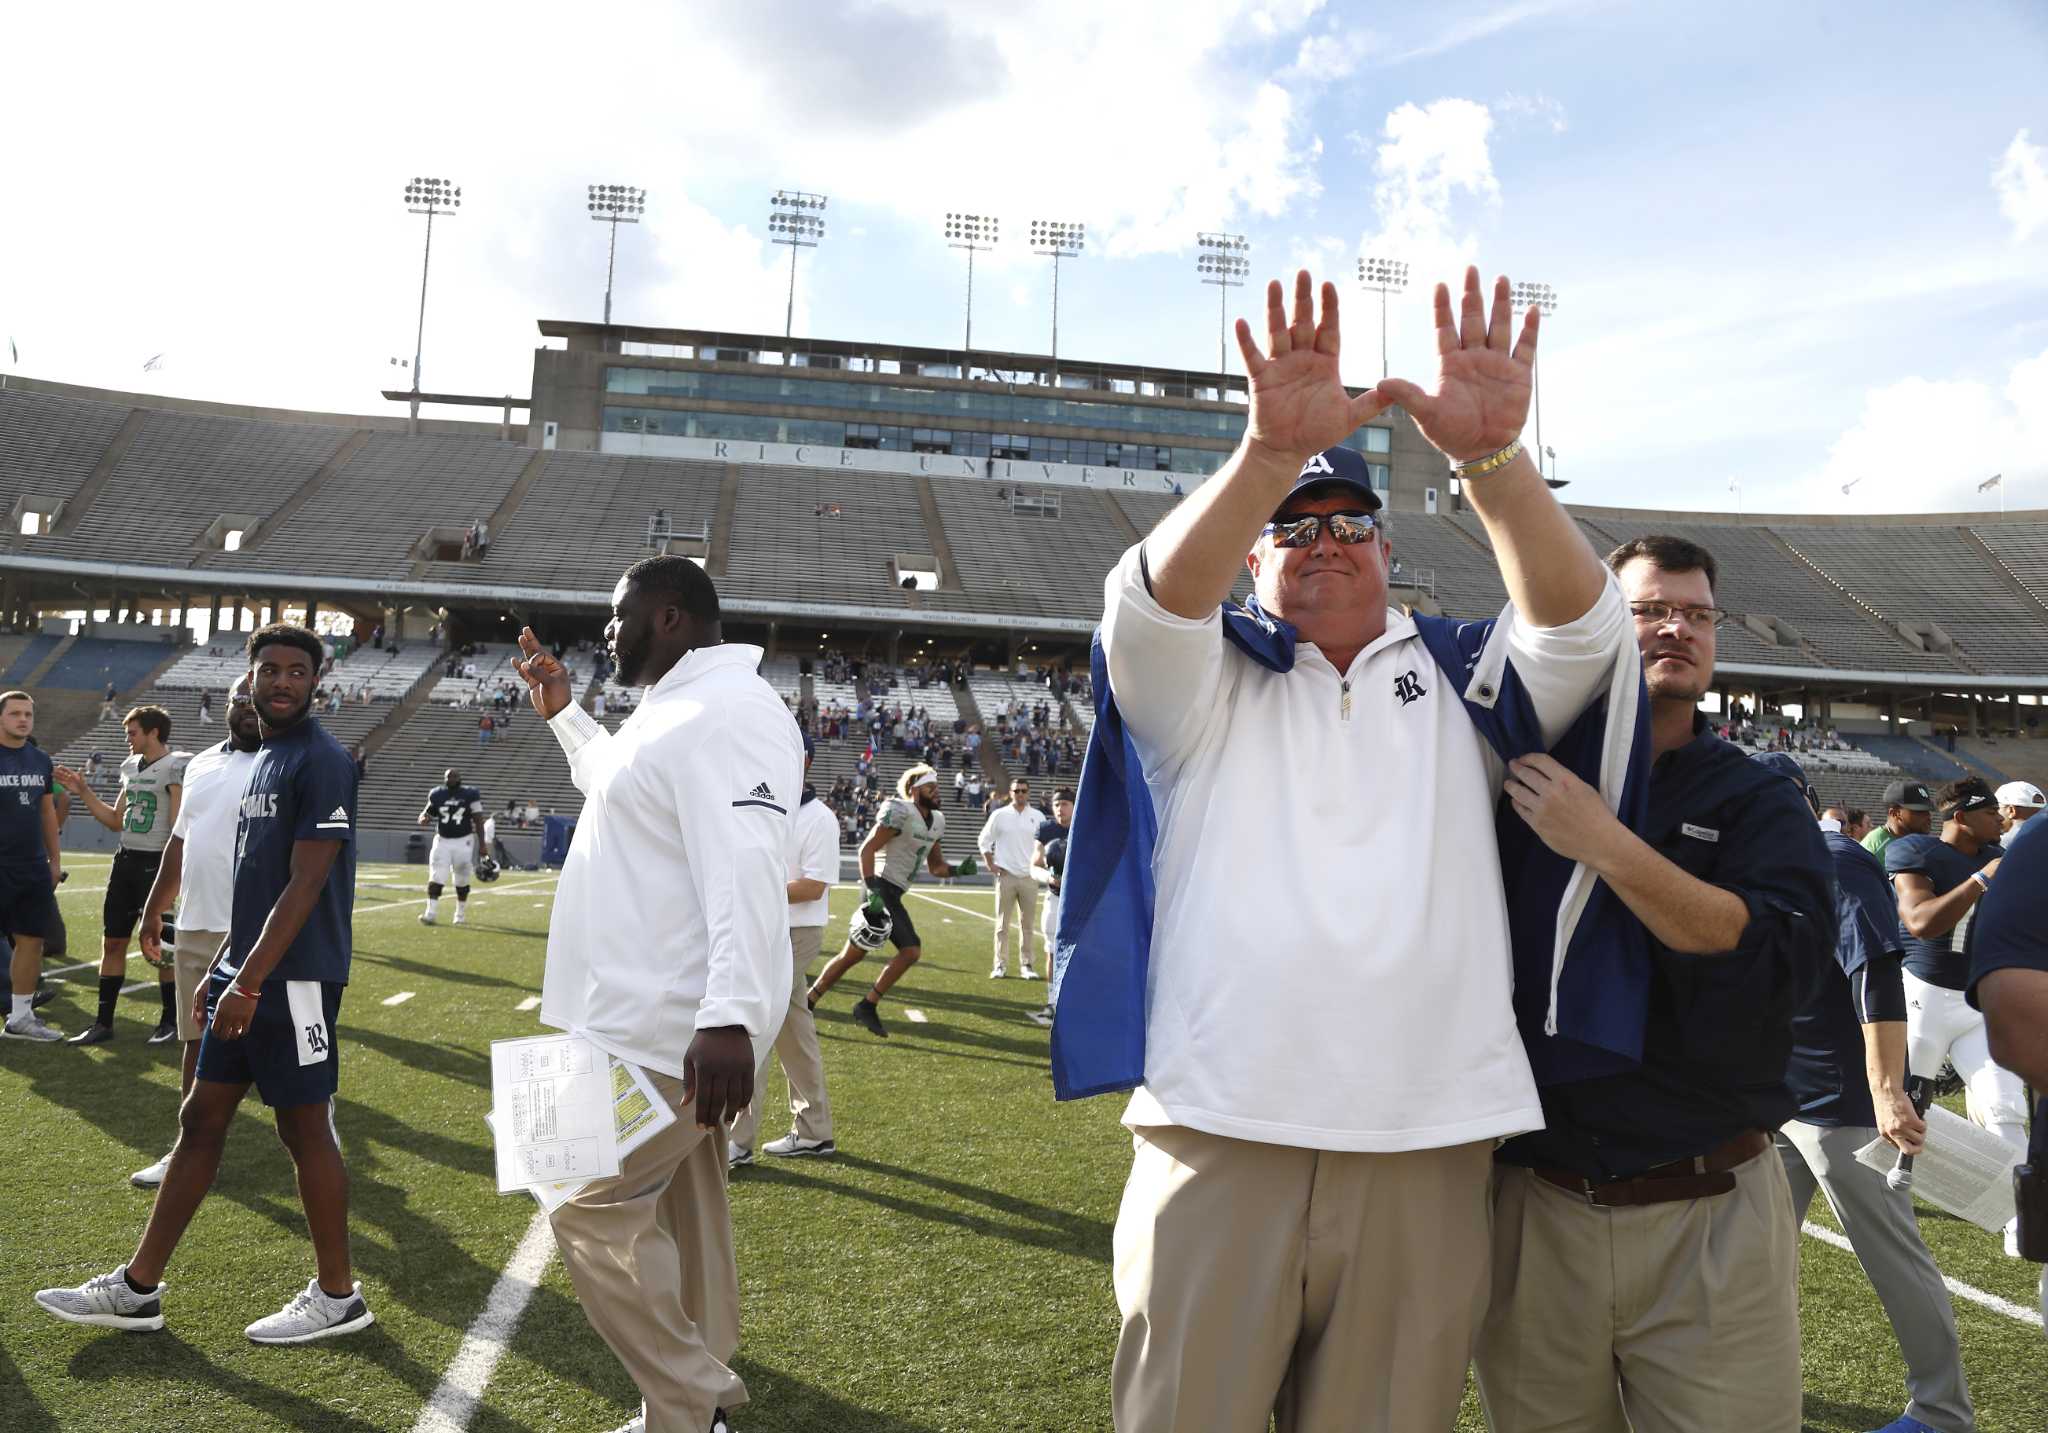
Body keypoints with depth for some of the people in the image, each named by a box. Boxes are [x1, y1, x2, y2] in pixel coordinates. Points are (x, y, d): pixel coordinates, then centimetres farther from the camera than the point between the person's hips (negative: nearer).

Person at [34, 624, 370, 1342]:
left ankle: (337, 1297, 13)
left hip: (294, 979, -9)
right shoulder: (263, 759, 16)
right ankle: (137, 1288, 25)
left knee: (305, 1129, 0)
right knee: (200, 1120, 14)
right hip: (246, 974, 9)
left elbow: (304, 886, -19)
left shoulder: (322, 763, -13)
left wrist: (248, 981, -21)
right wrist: (220, 971, 20)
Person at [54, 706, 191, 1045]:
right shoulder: (131, 766, 13)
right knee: (112, 942, 9)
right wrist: (83, 792, 14)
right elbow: (116, 821, 21)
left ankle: (170, 1020, 15)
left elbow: (178, 828, -17)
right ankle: (103, 1023, 18)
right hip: (125, 861, 8)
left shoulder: (175, 767, -13)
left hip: (156, 863, -8)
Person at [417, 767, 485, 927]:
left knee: (462, 882, 7)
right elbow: (427, 814, 12)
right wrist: (423, 818, -14)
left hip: (463, 842, -1)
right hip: (442, 841, 1)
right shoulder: (437, 795, 2)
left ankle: (460, 915, 21)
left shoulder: (470, 795, -4)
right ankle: (430, 913, -8)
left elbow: (478, 821, -2)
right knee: (436, 879, -9)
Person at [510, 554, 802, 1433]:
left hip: (672, 1028, -11)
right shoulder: (675, 711, 16)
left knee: (593, 1213, -6)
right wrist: (562, 715, 34)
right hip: (659, 1020, 11)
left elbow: (746, 866, -30)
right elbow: (624, 786, 39)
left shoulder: (727, 709, -18)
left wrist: (730, 1018, -37)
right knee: (678, 1213, 16)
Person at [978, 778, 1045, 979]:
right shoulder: (999, 815, 2)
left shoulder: (1038, 816, 6)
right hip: (1006, 876, -1)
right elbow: (983, 841, 8)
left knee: (1029, 923, 3)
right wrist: (991, 865, 0)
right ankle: (1000, 965, 7)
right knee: (1003, 923, 1)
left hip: (1029, 877, 1)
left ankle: (1026, 964, 10)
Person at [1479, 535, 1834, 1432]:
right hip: (1533, 1209, 1)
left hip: (1712, 1217, 0)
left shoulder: (1756, 804, 3)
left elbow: (1778, 957, -16)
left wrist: (1605, 846, -23)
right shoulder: (1520, 778, 3)